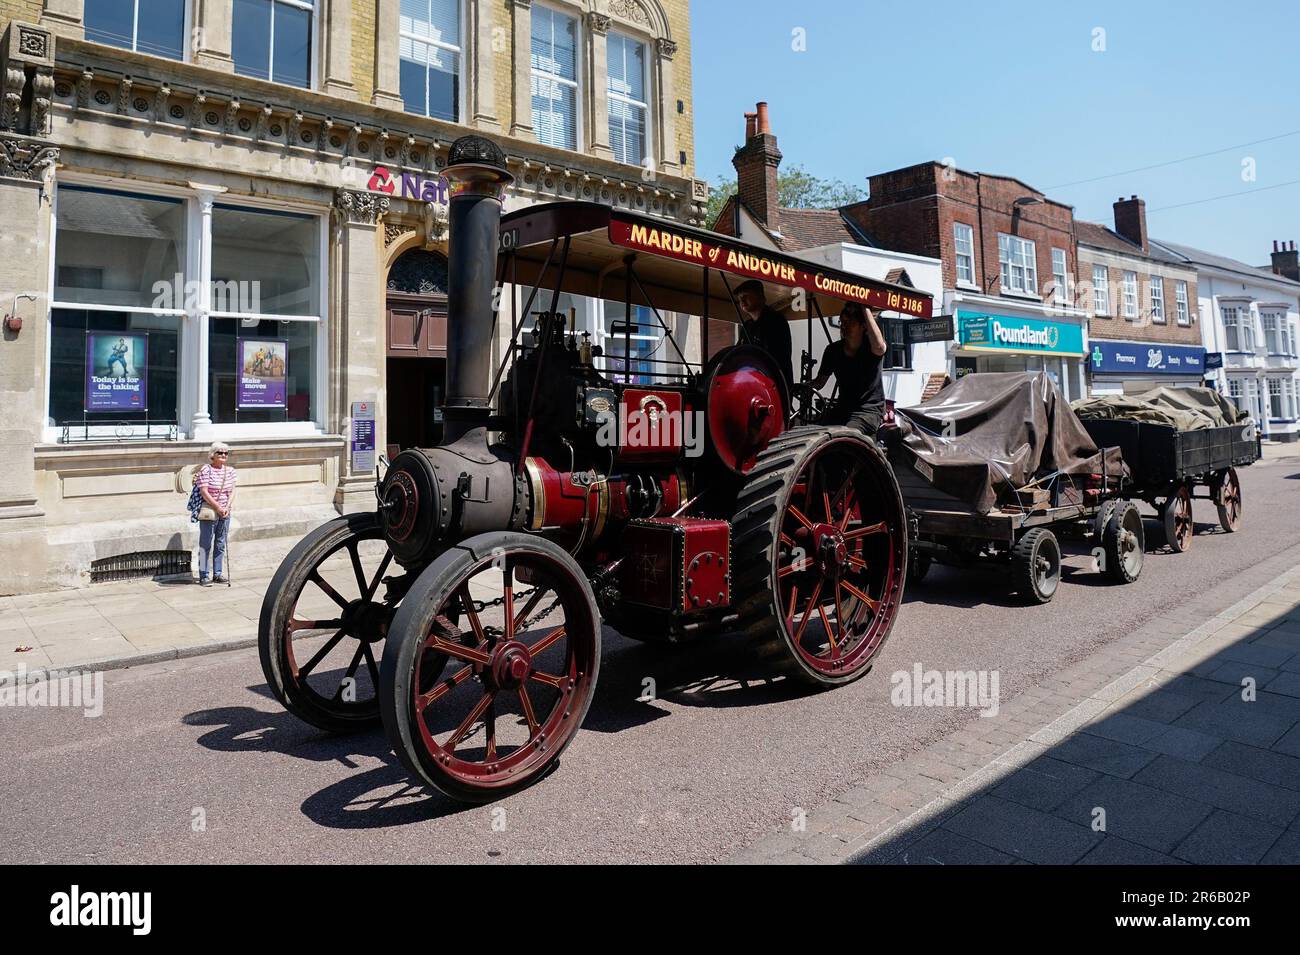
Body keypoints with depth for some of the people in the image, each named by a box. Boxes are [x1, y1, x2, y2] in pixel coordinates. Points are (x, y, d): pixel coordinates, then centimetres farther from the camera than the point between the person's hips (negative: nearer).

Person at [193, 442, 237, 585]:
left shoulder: (230, 470, 8)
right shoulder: (205, 470, -9)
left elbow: (232, 491, 7)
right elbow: (204, 492, -14)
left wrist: (227, 507, -9)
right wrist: (218, 508, -17)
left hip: (225, 513, 6)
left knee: (221, 545, 11)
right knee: (205, 545, 1)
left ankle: (217, 574, 19)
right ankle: (203, 576, 7)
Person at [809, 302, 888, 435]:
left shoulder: (870, 345, -9)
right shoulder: (833, 350, 4)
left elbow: (879, 347, -35)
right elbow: (820, 381, 9)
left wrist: (865, 309, -29)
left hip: (869, 410, -4)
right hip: (842, 407, 5)